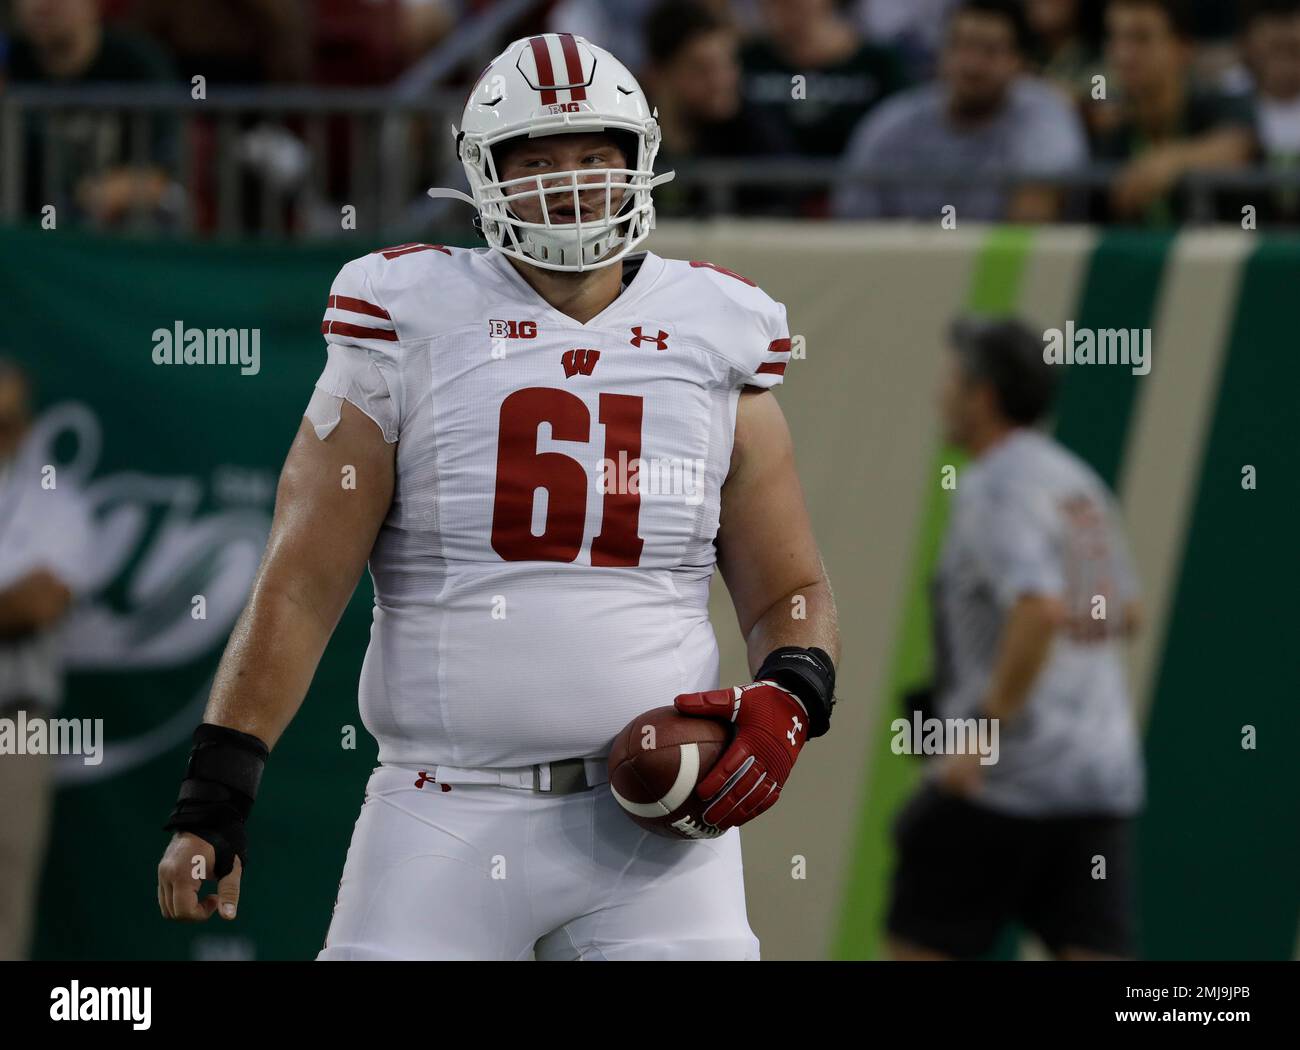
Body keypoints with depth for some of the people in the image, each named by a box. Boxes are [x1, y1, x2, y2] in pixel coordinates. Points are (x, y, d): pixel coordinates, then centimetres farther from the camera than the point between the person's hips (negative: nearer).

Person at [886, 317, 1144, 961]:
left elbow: (1040, 612, -27)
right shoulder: (1080, 485, 15)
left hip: (1005, 780, -8)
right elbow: (1126, 614, 26)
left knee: (919, 948, 6)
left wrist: (983, 736, -23)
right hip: (1103, 774, 8)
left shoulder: (995, 490, -13)